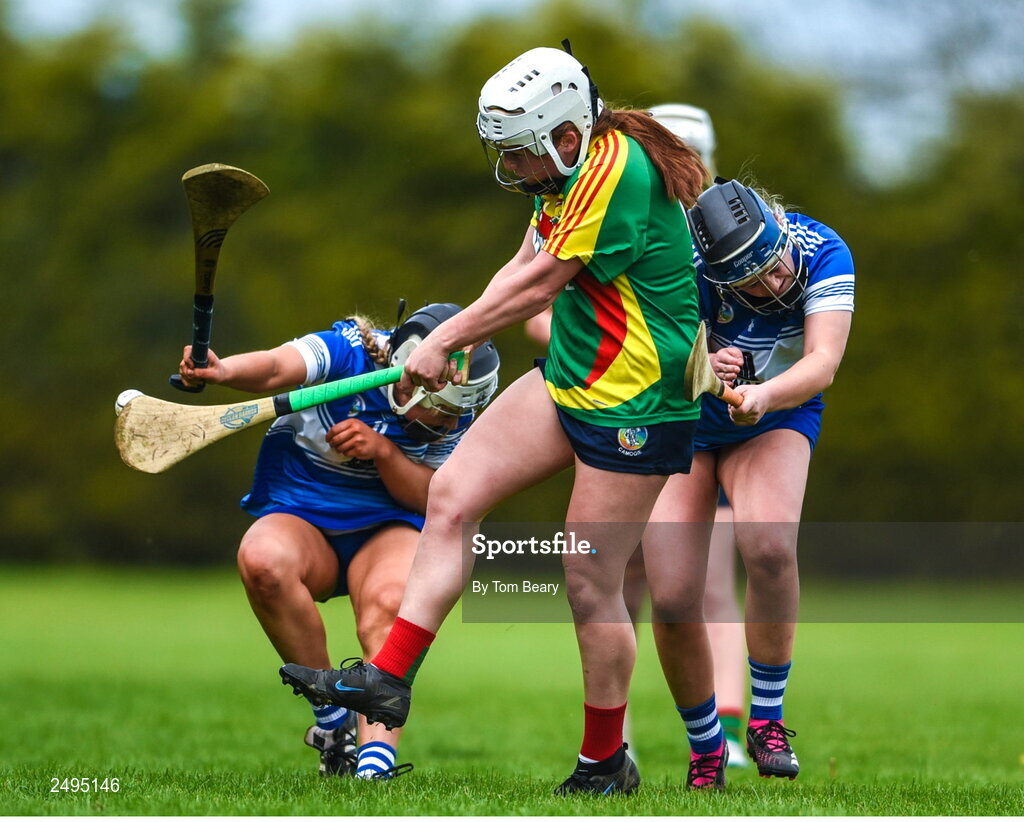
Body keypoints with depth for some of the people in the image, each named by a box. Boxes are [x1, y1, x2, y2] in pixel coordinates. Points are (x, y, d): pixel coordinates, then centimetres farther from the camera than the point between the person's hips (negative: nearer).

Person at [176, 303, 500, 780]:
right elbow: (277, 368, -33)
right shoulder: (349, 351, -16)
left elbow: (430, 497, -8)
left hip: (389, 527, 1)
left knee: (388, 605, -35)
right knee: (262, 559, -36)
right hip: (300, 517, -1)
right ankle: (331, 718, -22)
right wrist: (222, 371, -55)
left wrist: (382, 451, -26)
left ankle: (376, 755, -46)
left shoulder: (455, 417, -6)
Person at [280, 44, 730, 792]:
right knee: (452, 494, 0)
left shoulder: (618, 171, -22)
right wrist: (449, 345, -1)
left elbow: (539, 284, -20)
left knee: (591, 583, -4)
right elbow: (522, 270, 12)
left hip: (634, 407, -10)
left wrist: (446, 342, -10)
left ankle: (605, 764, 12)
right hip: (569, 383, 10)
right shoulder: (573, 170, 9)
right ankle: (388, 679, 1)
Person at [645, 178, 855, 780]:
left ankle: (768, 720, -12)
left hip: (777, 420, 0)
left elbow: (823, 362, -30)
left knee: (770, 544, -29)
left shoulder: (824, 253, -24)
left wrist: (764, 394, -50)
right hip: (684, 422, 0)